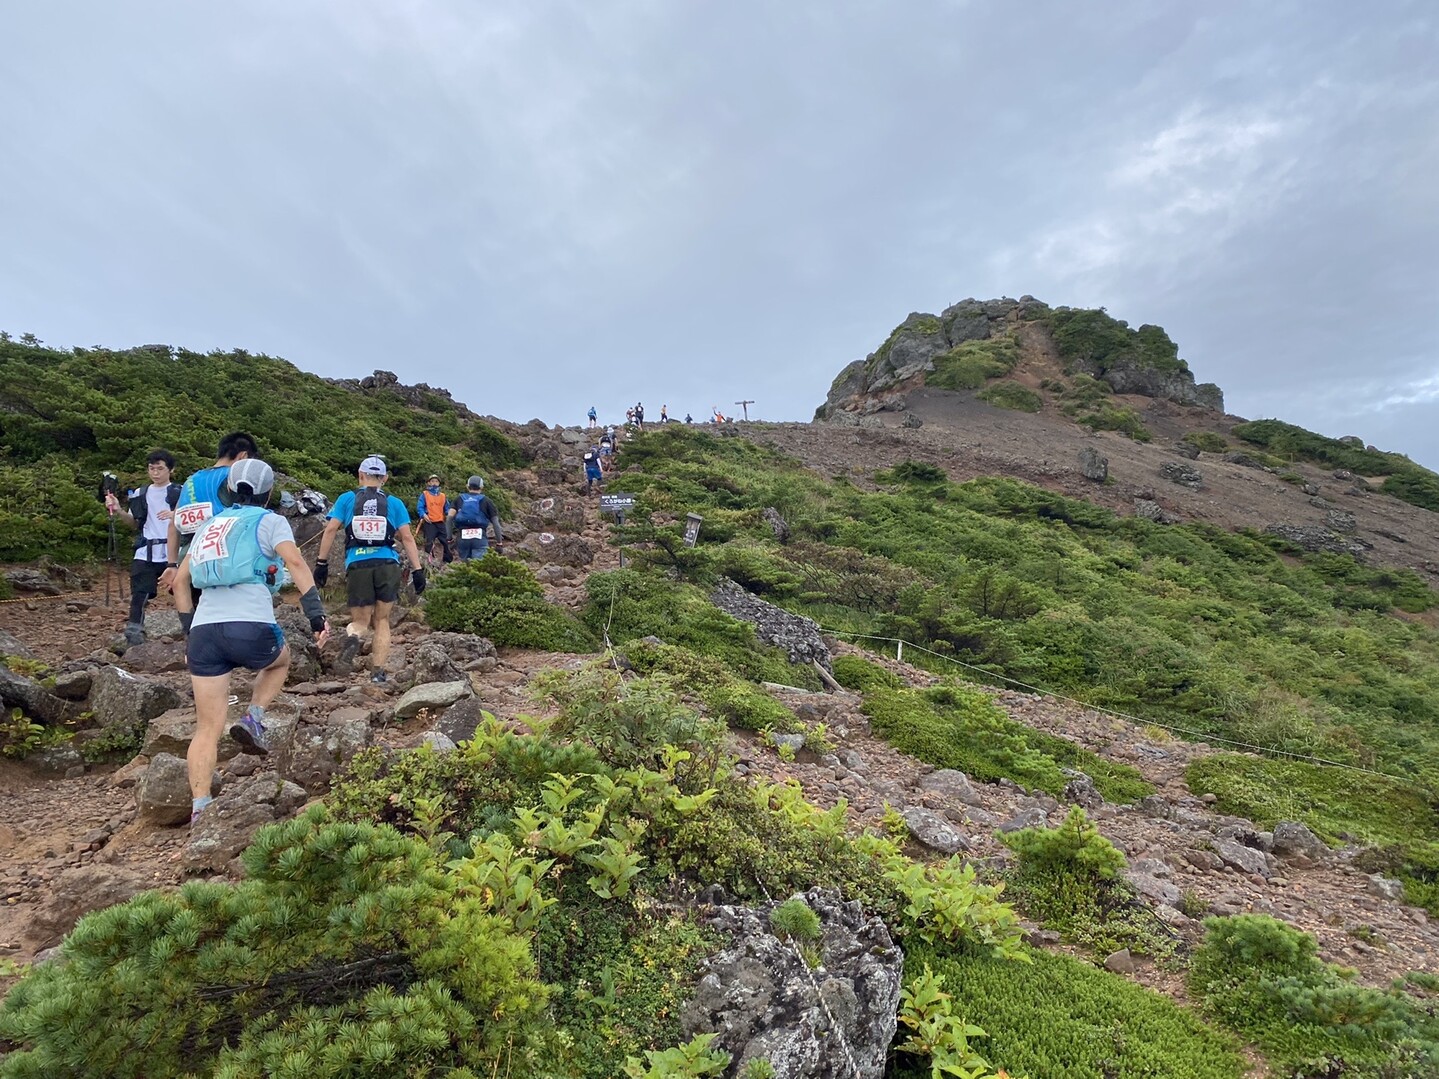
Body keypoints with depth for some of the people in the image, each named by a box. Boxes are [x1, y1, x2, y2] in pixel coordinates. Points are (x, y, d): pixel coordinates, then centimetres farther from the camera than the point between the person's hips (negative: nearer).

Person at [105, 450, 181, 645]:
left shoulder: (179, 492, 1)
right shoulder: (140, 494, 14)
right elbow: (134, 522, 18)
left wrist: (176, 515, -22)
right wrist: (118, 510, 1)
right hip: (145, 553, 3)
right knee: (140, 593, -4)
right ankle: (133, 632, 0)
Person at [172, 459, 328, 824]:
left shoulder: (209, 525, 25)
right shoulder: (270, 521, 9)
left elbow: (180, 580, 26)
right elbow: (296, 564, -9)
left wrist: (189, 630, 30)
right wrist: (317, 616, -14)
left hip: (204, 631, 4)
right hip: (251, 626, -4)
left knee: (207, 728, 10)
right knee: (280, 660, 32)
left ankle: (199, 808, 5)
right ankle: (253, 719, 11)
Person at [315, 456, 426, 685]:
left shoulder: (347, 499, 9)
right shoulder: (394, 503, 9)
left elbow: (330, 530, 1)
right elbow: (407, 538, 4)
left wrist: (321, 563, 5)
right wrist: (418, 570, 3)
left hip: (357, 565, 0)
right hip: (387, 565, 0)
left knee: (360, 621, 13)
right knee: (382, 620, 15)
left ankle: (353, 635, -23)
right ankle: (377, 672, 7)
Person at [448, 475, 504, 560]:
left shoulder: (459, 499, 14)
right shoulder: (486, 500, 9)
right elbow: (496, 523, 3)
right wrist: (499, 543, 6)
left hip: (463, 537, 2)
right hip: (479, 537, -2)